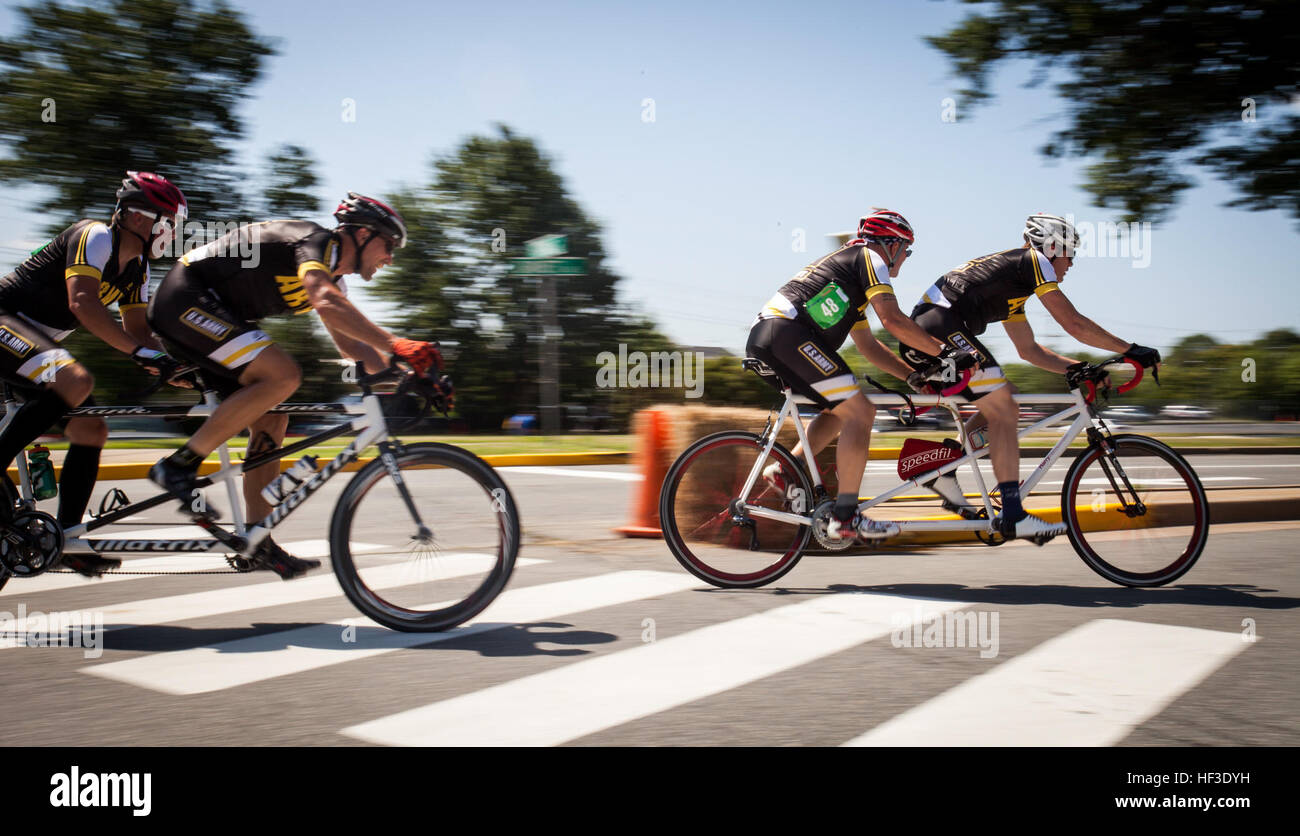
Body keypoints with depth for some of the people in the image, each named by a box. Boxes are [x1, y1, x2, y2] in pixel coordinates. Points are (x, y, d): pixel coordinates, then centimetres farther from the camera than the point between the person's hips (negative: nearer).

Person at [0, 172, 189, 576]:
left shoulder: (136, 267, 10)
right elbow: (82, 302, -33)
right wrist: (142, 351, -41)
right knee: (75, 381, -34)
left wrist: (179, 369, -3)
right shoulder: (94, 236, -18)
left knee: (91, 429, 0)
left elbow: (137, 328, 12)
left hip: (37, 340, 10)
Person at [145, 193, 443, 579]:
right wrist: (393, 344, -44)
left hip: (208, 309, 10)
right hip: (185, 297, -10)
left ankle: (259, 543, 5)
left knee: (271, 420, 4)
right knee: (282, 375, -25)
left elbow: (348, 343, 19)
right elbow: (327, 303, -36)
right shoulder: (317, 241, -16)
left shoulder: (332, 273, 14)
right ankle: (179, 465, -19)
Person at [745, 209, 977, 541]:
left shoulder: (846, 261, 34)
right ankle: (844, 517, -10)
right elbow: (892, 319, -7)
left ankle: (785, 470, 9)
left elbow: (869, 345, 33)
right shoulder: (869, 257, 6)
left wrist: (917, 376, 28)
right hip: (787, 334, -10)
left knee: (843, 409, 20)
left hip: (763, 340, 10)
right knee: (859, 412, -8)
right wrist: (944, 351, 0)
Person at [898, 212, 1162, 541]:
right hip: (942, 328, -10)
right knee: (1002, 409, -11)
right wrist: (1131, 350, 4)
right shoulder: (1034, 261, 2)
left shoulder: (1013, 284, 29)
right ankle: (1013, 516, -14)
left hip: (922, 340, 10)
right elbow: (1074, 324, -3)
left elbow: (1029, 349, 32)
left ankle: (942, 469, 10)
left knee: (1004, 405, 14)